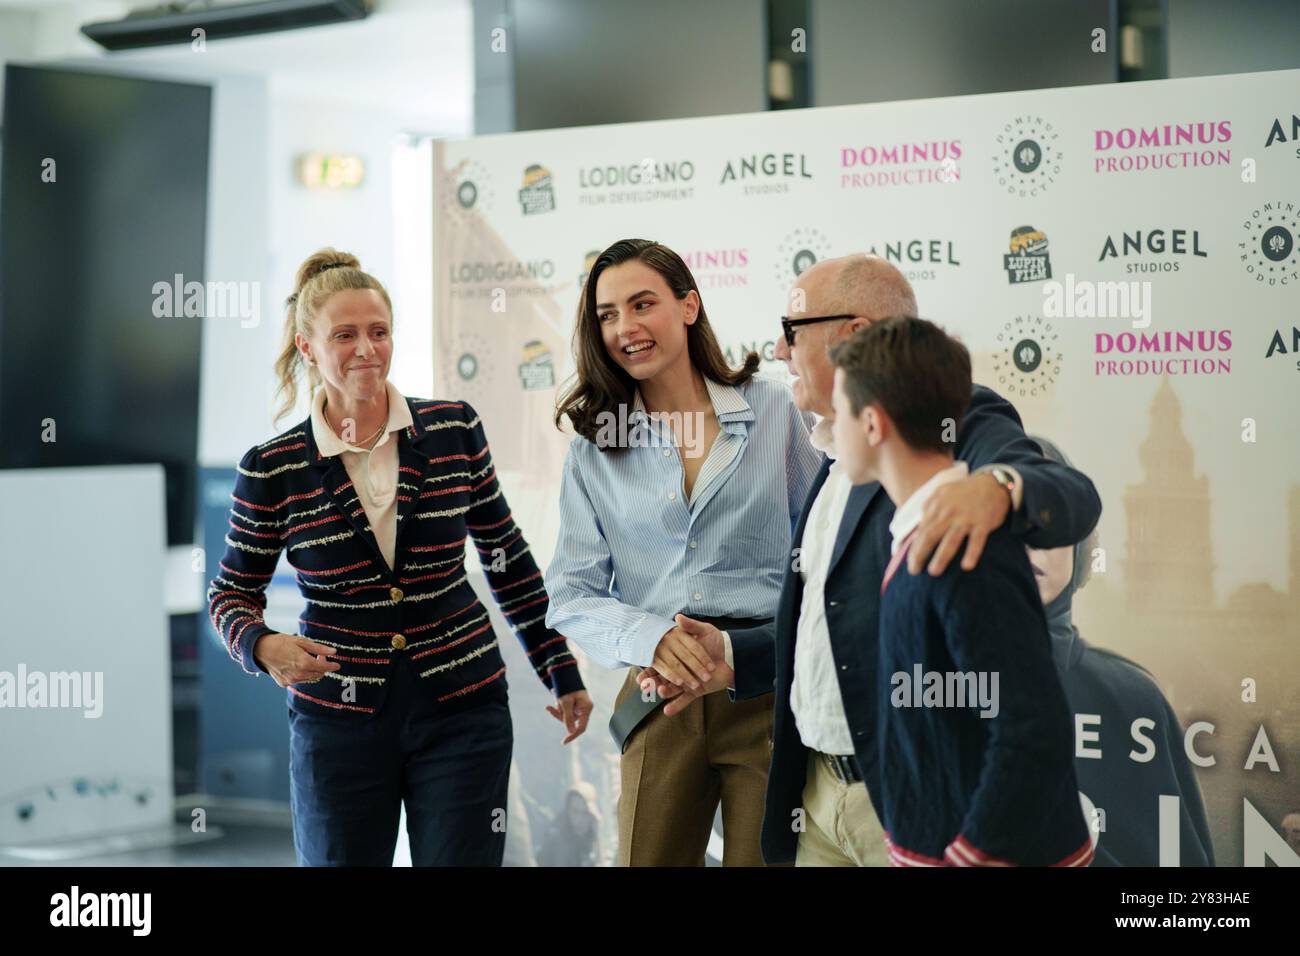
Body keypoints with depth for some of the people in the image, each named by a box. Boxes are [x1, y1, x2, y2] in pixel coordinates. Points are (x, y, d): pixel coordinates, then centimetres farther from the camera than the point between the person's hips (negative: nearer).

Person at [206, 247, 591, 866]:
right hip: (338, 720, 0)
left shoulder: (454, 430, -1)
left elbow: (508, 559, 9)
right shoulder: (272, 469, -4)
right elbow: (233, 593, 6)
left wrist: (561, 671, 11)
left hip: (461, 710, 1)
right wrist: (263, 646, -16)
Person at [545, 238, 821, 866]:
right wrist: (647, 638, -18)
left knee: (766, 858, 5)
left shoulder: (774, 410, 1)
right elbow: (570, 596, 1)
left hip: (769, 690, -1)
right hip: (662, 694, 1)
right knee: (648, 858, 5)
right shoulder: (593, 448, 6)